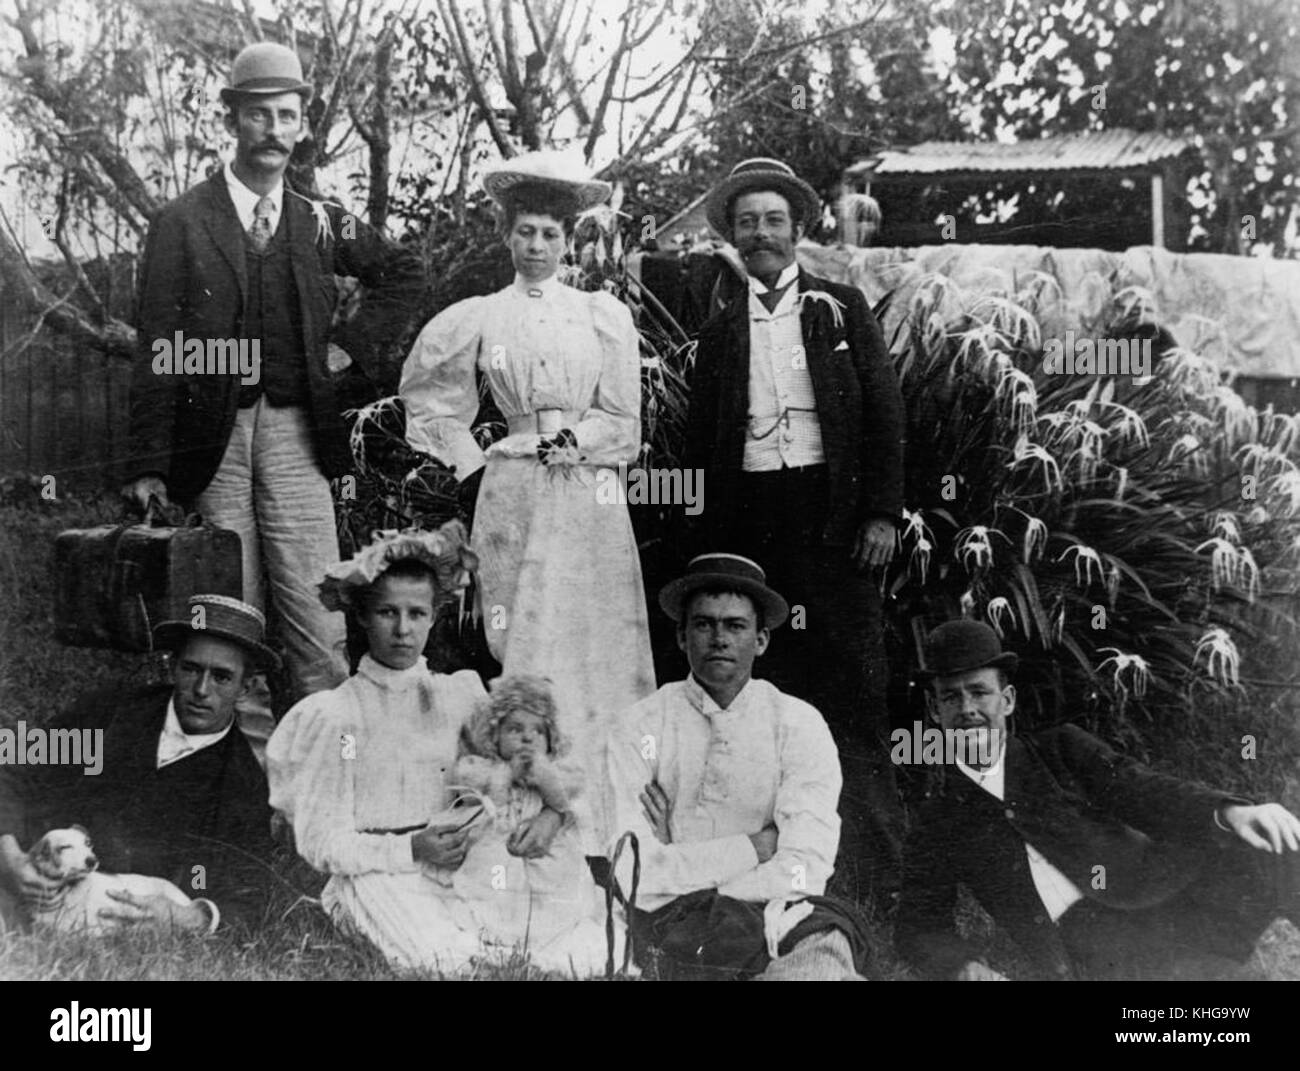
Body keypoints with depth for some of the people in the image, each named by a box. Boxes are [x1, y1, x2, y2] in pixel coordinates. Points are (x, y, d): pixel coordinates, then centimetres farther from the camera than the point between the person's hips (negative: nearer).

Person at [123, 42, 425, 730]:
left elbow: (403, 275, 25)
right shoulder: (181, 223, 1)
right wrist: (149, 465, -9)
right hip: (212, 438, -1)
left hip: (297, 437, 2)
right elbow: (156, 351, -2)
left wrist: (354, 345, 11)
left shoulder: (320, 222, 9)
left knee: (315, 611, -1)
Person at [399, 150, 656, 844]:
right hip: (514, 497, 0)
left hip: (589, 500, 1)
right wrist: (471, 463, 10)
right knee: (524, 652, -3)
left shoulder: (604, 315, 8)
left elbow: (622, 423, 6)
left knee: (595, 648, -1)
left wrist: (566, 440, -7)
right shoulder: (478, 318, 7)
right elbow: (428, 397, 18)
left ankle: (598, 818, 9)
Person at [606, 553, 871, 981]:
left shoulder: (799, 726, 2)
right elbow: (632, 875, -9)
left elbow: (804, 872, -9)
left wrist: (677, 865, -10)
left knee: (825, 937, -32)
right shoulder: (640, 728, 0)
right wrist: (755, 847, -9)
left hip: (771, 917, 1)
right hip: (661, 930, -1)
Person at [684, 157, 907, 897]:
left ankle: (874, 857, 7)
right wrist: (709, 542, 5)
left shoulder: (842, 308, 8)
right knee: (770, 677, 3)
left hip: (834, 510, -2)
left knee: (853, 681, -2)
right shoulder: (721, 331, 14)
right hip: (750, 517, 2)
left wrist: (884, 512, -6)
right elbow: (701, 443, 14)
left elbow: (886, 413, 3)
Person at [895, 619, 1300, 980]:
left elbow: (1139, 791, 0)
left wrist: (1229, 812, -20)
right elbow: (918, 926, 10)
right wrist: (966, 966, -13)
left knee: (1254, 852, -25)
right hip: (1082, 961, 0)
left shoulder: (1061, 749, 14)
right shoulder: (938, 823, 13)